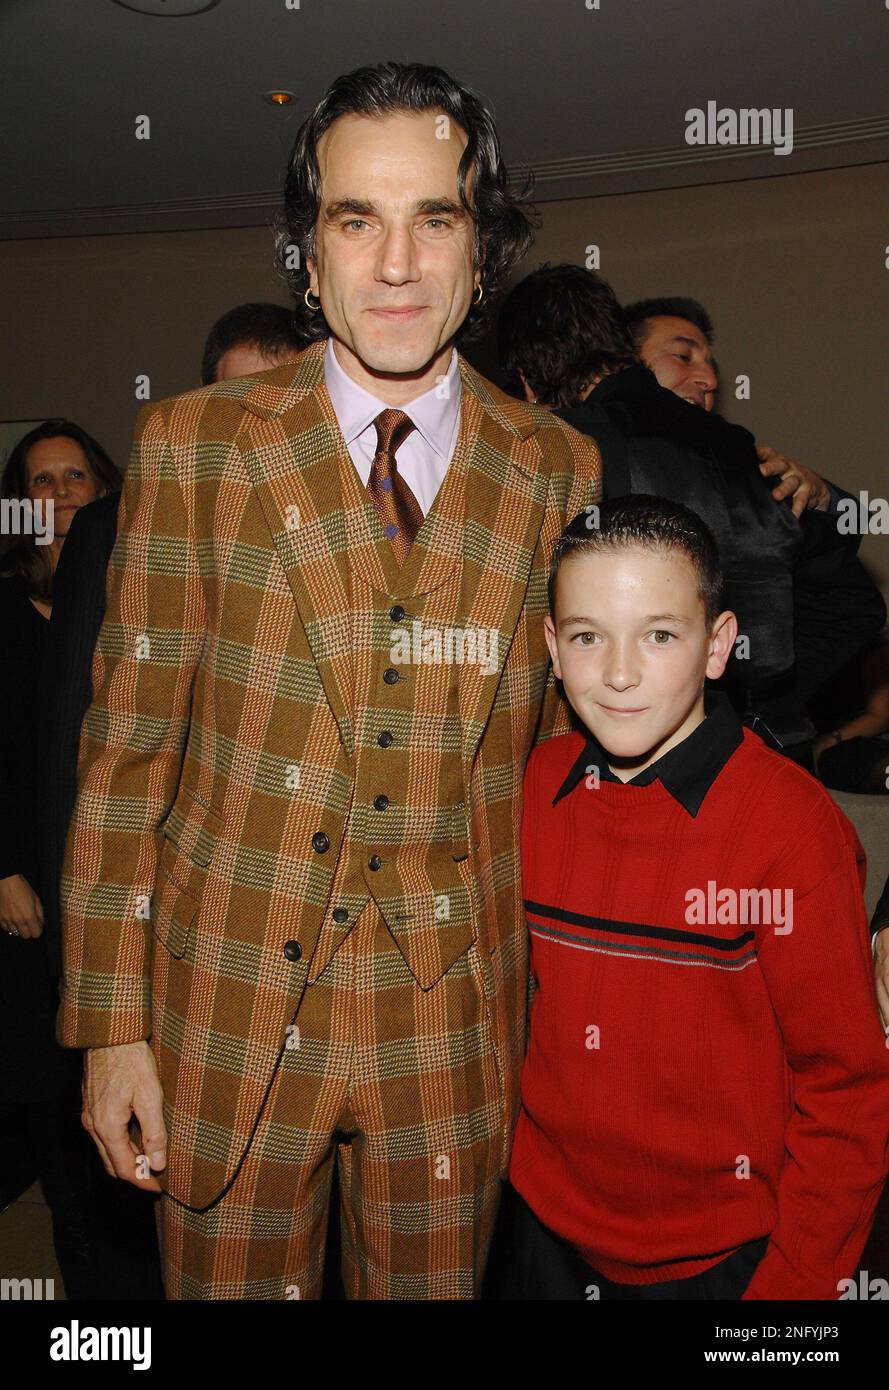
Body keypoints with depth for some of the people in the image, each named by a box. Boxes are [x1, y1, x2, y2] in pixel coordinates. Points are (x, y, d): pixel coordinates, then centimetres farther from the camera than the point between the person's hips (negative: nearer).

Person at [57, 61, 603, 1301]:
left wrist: (557, 1013, 9)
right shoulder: (192, 445, -5)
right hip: (231, 1012, -1)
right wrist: (112, 1025, -4)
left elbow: (562, 757, 6)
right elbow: (128, 746, -3)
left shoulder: (563, 475, -1)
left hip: (455, 1030, 2)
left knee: (436, 1286, 19)